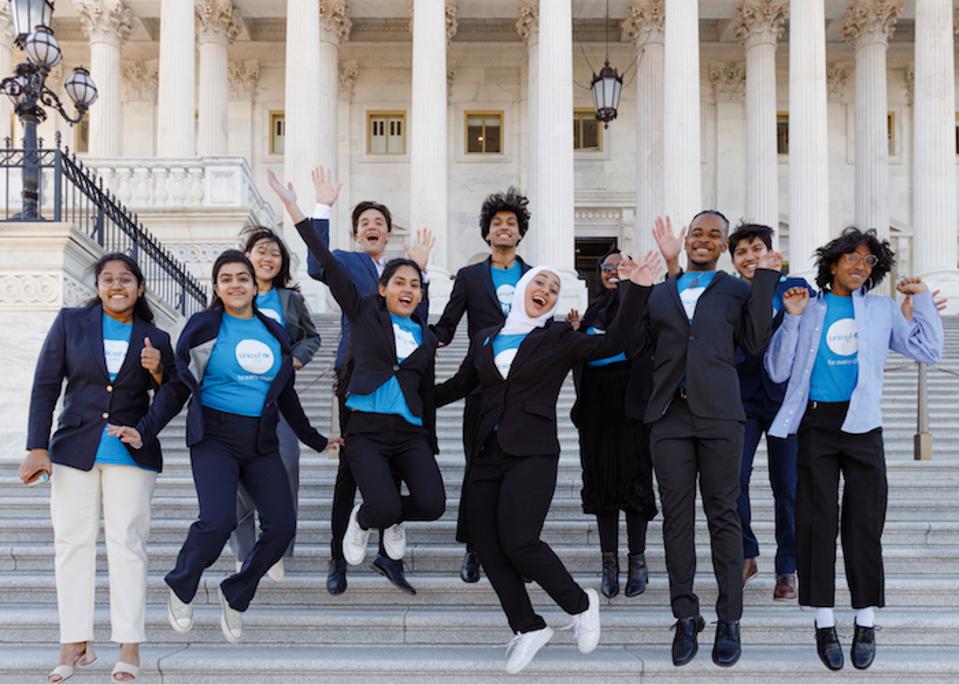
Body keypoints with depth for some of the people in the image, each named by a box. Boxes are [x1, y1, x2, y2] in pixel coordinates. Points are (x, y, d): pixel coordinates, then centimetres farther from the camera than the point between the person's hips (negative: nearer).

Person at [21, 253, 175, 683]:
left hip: (131, 454, -1)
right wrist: (37, 448, -7)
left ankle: (129, 648, 2)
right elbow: (45, 385, 1)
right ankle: (76, 645, 10)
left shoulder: (155, 339, 6)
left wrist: (158, 372, -12)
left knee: (127, 544, -3)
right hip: (75, 450, 1)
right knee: (72, 543, 2)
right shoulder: (70, 323, 4)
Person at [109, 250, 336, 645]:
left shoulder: (273, 332, 12)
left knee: (282, 526, -9)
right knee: (218, 520, -24)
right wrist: (144, 431, -14)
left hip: (261, 442, 5)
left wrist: (315, 440, 25)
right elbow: (178, 387, -2)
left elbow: (286, 395, 22)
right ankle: (181, 588, 6)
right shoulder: (203, 327, 0)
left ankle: (235, 596, 16)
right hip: (215, 436, -4)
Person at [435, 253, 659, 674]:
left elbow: (613, 342, -9)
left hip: (532, 454, -4)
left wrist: (637, 290, -16)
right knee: (487, 548, 0)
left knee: (518, 541, -18)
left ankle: (580, 605, 5)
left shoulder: (559, 339, 3)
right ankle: (528, 628, 15)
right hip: (488, 454, 5)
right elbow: (460, 385, 23)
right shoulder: (485, 339, 14)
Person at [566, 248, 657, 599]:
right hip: (596, 402, 5)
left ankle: (638, 561, 3)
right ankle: (609, 563, 9)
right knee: (600, 477, 4)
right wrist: (575, 333, 3)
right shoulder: (594, 310, 18)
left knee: (632, 474, -6)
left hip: (629, 400, -5)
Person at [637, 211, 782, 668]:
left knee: (722, 515, 1)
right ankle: (686, 618, 11)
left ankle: (729, 621, 9)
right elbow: (640, 339, 6)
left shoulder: (737, 291, 9)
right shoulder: (660, 291, 15)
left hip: (718, 415, -2)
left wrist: (765, 279, -3)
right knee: (676, 516, 3)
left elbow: (754, 343, -1)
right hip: (669, 415, 2)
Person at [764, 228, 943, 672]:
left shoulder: (882, 311, 12)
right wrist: (792, 319, -7)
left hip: (862, 424, 1)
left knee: (865, 522, 1)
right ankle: (824, 624, 10)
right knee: (818, 521, 1)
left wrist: (922, 299, 2)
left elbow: (928, 351, 5)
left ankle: (866, 623, 11)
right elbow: (778, 371, 2)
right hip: (817, 423, -1)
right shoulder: (808, 309, 7)